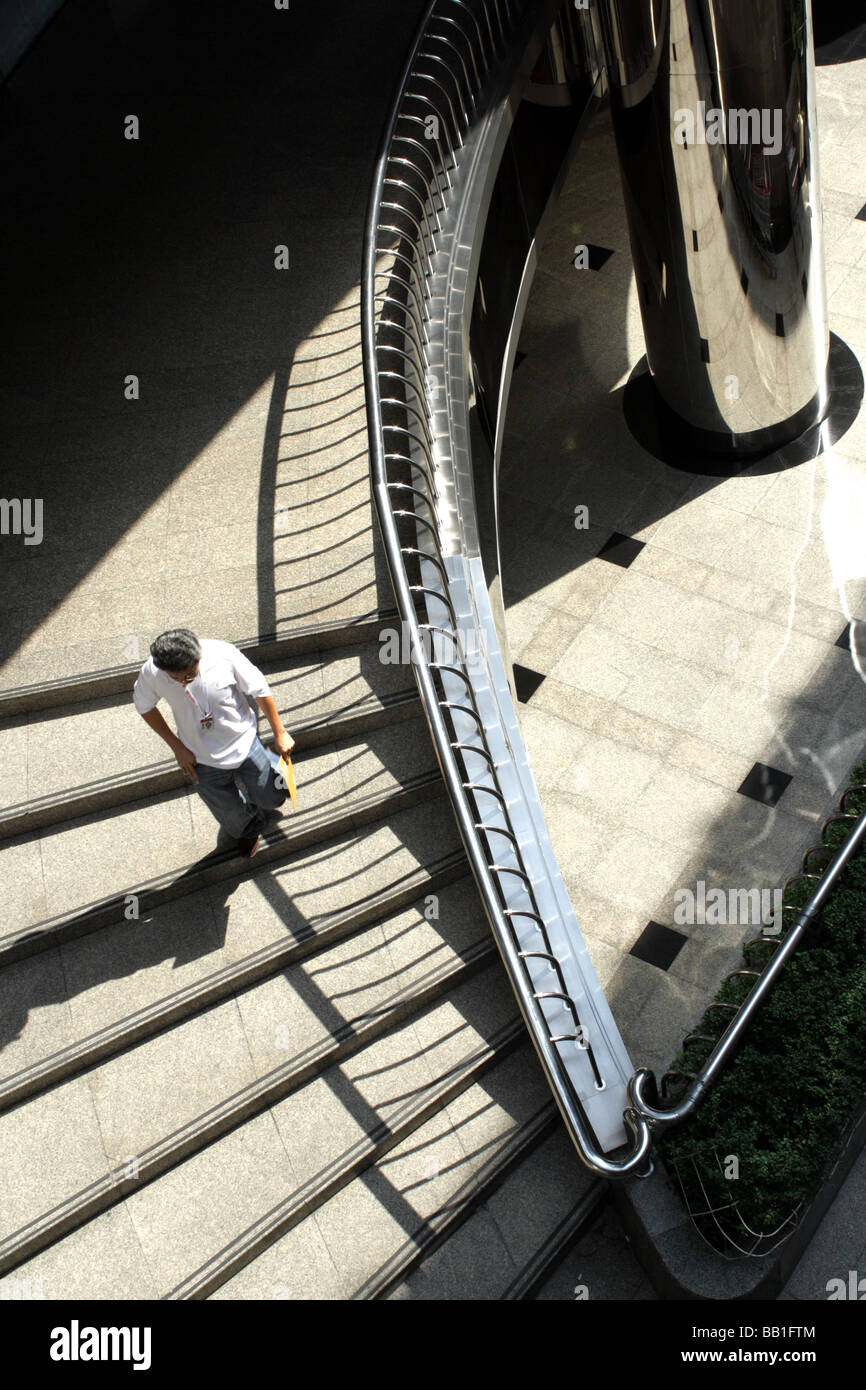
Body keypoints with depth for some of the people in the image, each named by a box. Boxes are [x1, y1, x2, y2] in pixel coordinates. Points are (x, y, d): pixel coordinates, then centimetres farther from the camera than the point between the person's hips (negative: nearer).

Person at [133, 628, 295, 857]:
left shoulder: (224, 654, -31)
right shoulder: (151, 674, -27)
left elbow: (260, 690, -15)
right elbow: (144, 707, -4)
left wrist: (280, 733, -6)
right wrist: (177, 747, -4)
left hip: (245, 743, -1)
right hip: (204, 761, 1)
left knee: (271, 799, 20)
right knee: (231, 815, 23)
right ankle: (249, 830, 60)